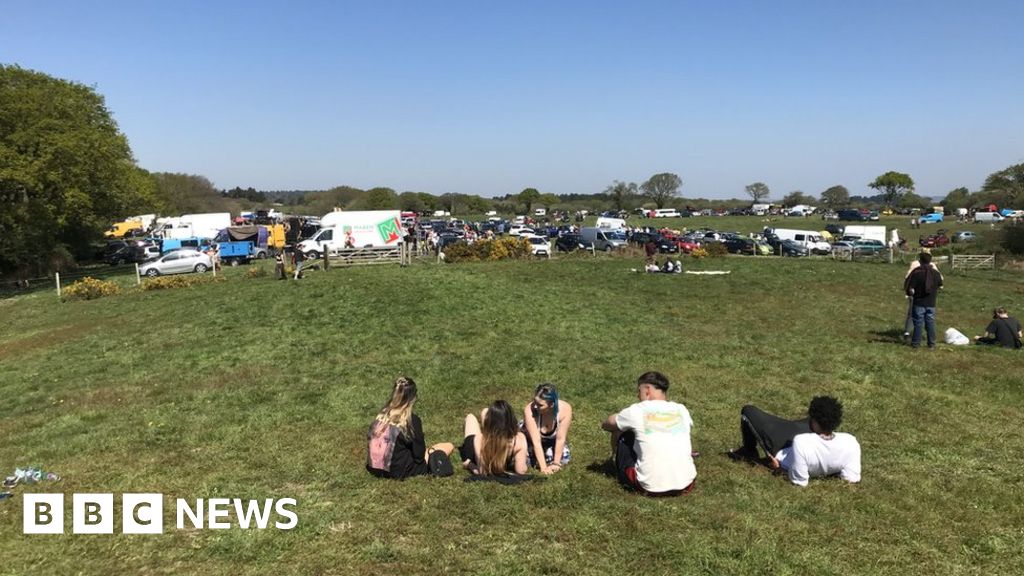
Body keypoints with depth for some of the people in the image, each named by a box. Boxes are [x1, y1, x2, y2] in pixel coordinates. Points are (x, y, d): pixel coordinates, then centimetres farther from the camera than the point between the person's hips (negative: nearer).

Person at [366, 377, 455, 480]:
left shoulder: (383, 413, -4)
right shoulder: (412, 419, -21)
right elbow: (419, 455, -14)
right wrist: (428, 451, 10)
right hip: (400, 471, -6)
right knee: (449, 446, 3)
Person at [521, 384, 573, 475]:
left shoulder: (565, 409, -34)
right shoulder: (529, 410, -37)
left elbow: (561, 439, -25)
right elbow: (536, 441, -34)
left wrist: (556, 463, -22)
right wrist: (543, 467, -34)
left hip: (553, 440, 2)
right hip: (532, 439, -1)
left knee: (563, 460, -18)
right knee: (524, 462, -21)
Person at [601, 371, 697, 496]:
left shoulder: (636, 411, -3)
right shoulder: (682, 410, 6)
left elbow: (605, 425, 16)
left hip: (650, 487, -3)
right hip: (686, 486, 4)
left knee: (624, 435, 18)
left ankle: (624, 479, 33)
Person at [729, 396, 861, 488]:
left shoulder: (801, 443, -44)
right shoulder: (850, 443, -31)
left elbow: (799, 481, -30)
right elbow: (853, 478, -16)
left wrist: (780, 466, -15)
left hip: (782, 454, -5)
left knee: (748, 411, 2)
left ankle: (748, 453, 28)